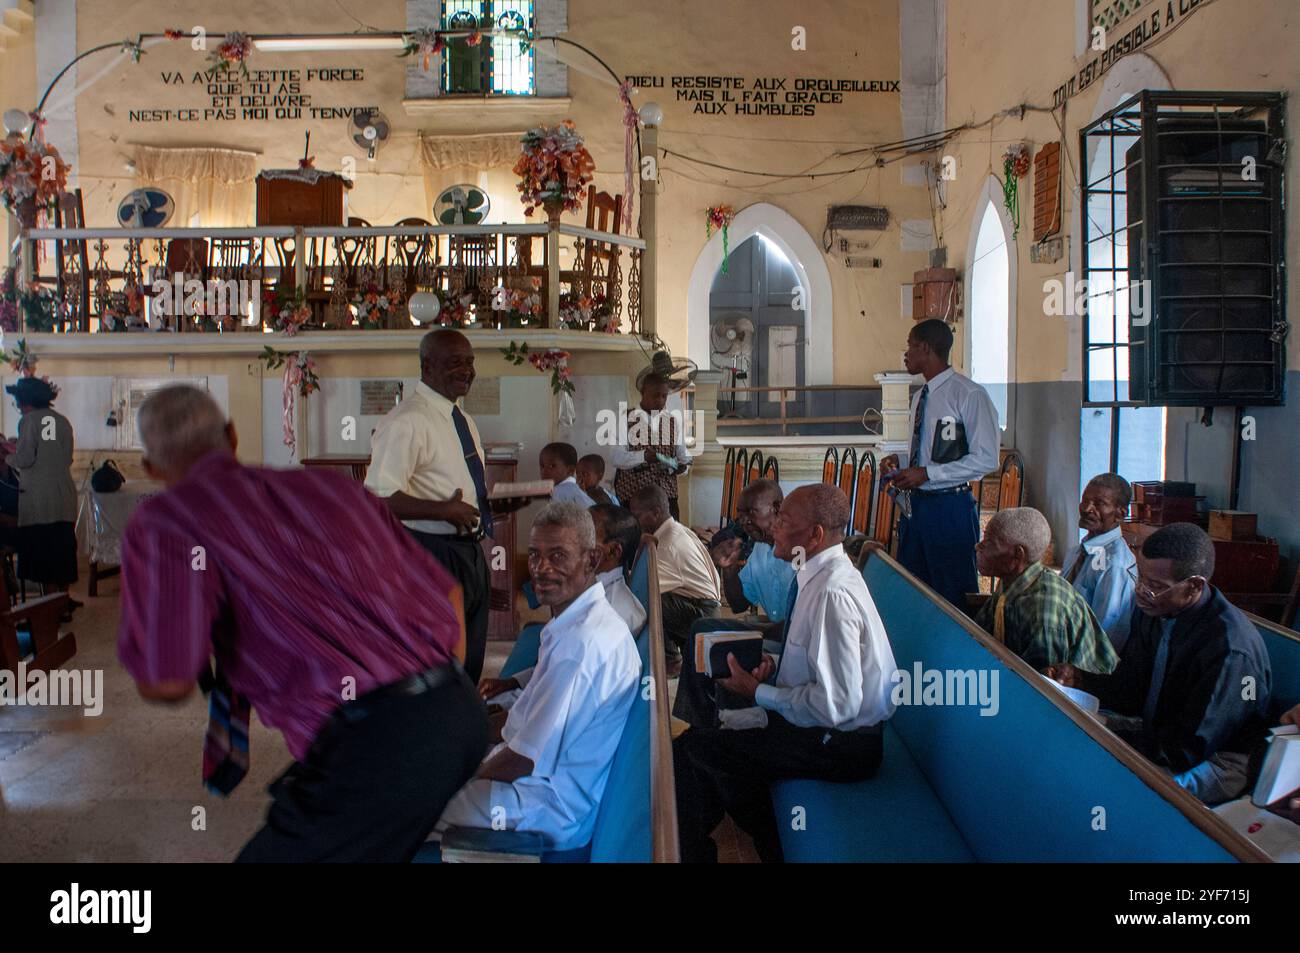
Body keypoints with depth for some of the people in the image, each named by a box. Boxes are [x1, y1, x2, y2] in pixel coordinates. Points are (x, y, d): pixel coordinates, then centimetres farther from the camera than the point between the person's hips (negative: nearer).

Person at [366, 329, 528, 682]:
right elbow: (378, 498, -22)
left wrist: (497, 504, 6)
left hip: (470, 554, 9)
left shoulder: (464, 421, 17)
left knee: (470, 665, 17)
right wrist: (444, 510, -29)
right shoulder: (406, 421, -13)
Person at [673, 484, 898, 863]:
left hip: (840, 745, -10)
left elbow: (836, 704, -28)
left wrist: (759, 693, -17)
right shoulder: (823, 574, 3)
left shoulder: (832, 594, -26)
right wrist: (775, 665, -1)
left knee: (690, 750, -14)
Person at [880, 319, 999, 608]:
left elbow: (986, 459, -17)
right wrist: (898, 462, 2)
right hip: (915, 503, 8)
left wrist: (926, 474, -20)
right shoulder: (920, 397, 14)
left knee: (953, 594, 0)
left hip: (950, 507, -8)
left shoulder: (969, 395, -13)